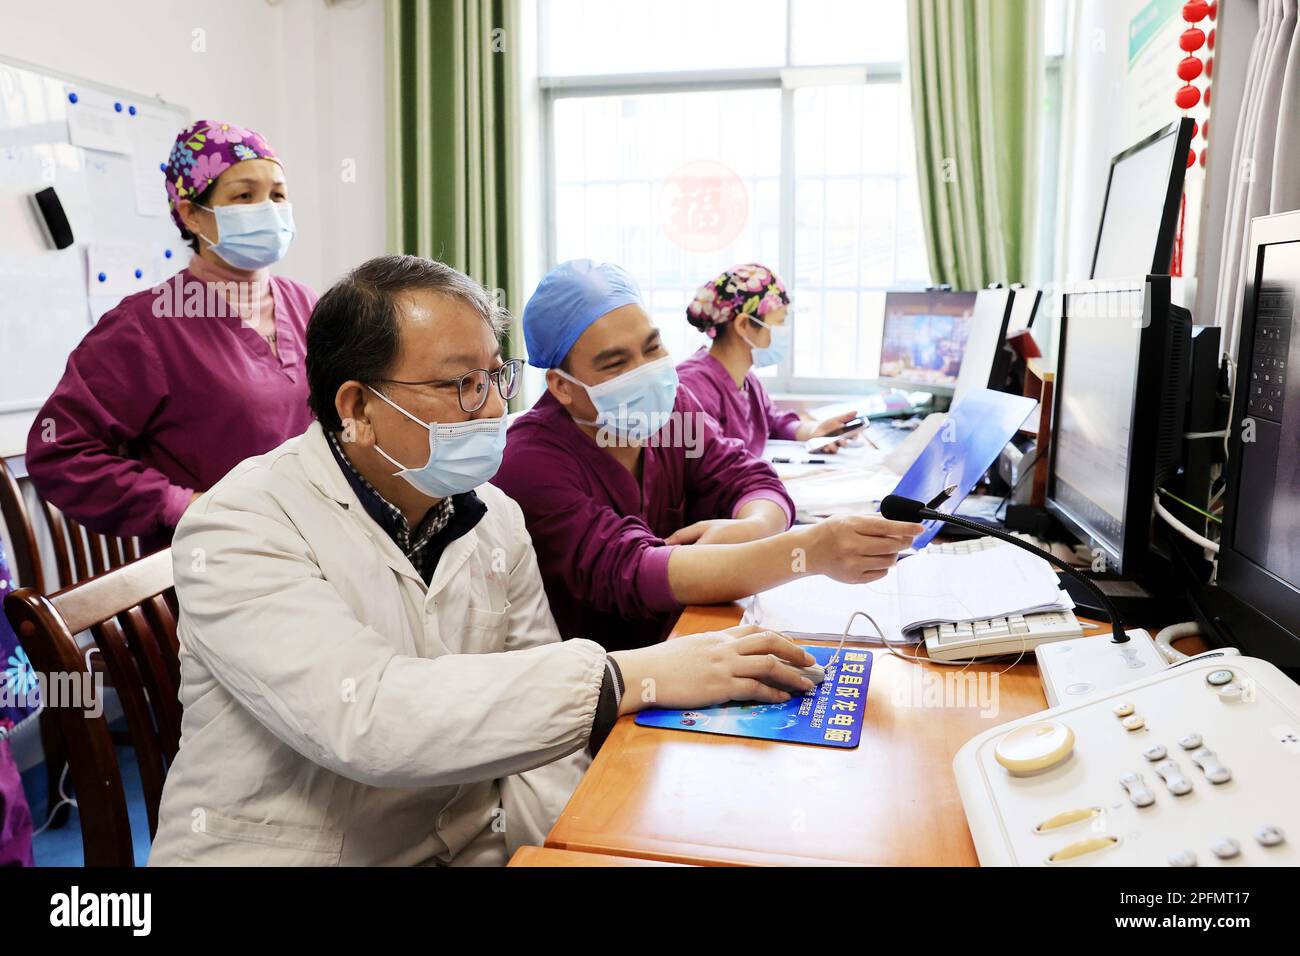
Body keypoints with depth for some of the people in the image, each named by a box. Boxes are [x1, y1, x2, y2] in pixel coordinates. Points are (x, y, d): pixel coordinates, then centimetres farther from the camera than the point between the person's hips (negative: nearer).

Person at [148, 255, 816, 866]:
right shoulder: (239, 530, -16)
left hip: (471, 845, 5)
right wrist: (630, 678, -33)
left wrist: (542, 843, -13)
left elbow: (536, 715, 4)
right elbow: (362, 715, -30)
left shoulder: (496, 519, 3)